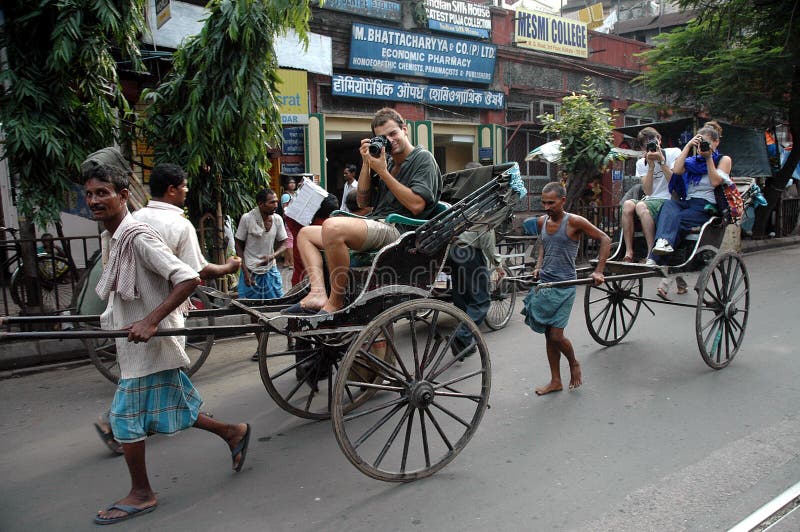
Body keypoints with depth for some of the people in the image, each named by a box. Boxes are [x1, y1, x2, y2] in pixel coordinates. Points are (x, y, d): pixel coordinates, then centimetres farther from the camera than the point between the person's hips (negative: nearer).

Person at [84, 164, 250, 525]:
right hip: (137, 345, 9)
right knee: (172, 409, 16)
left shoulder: (138, 237, -20)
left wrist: (149, 322, -31)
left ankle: (141, 495, 21)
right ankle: (233, 433, 32)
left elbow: (188, 279, -28)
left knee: (126, 417, 3)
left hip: (148, 346, -8)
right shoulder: (111, 238, 8)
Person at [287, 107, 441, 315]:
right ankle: (318, 293, -12)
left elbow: (417, 205, -14)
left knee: (332, 226, -34)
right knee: (305, 233, 11)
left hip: (398, 230, -9)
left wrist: (383, 172, -10)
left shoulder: (423, 158, 1)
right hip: (376, 225, 9)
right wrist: (366, 164, 7)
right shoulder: (387, 162, 22)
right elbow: (363, 202, 19)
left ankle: (336, 302, -22)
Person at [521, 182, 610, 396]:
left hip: (563, 286, -6)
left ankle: (574, 364, 23)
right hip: (543, 283, 6)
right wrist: (538, 266, 9)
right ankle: (555, 381, 22)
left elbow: (605, 239, -5)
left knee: (556, 335, -8)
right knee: (549, 335, 10)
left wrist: (598, 271, -10)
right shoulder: (541, 222, 6)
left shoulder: (574, 222, -11)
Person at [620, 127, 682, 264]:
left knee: (641, 206, -32)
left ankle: (652, 254, -33)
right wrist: (651, 166, -7)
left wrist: (661, 160, -11)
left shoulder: (674, 153, 3)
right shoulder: (641, 163, 13)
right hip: (651, 200, 4)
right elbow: (648, 192, -1)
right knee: (628, 204, -26)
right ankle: (628, 253, -29)